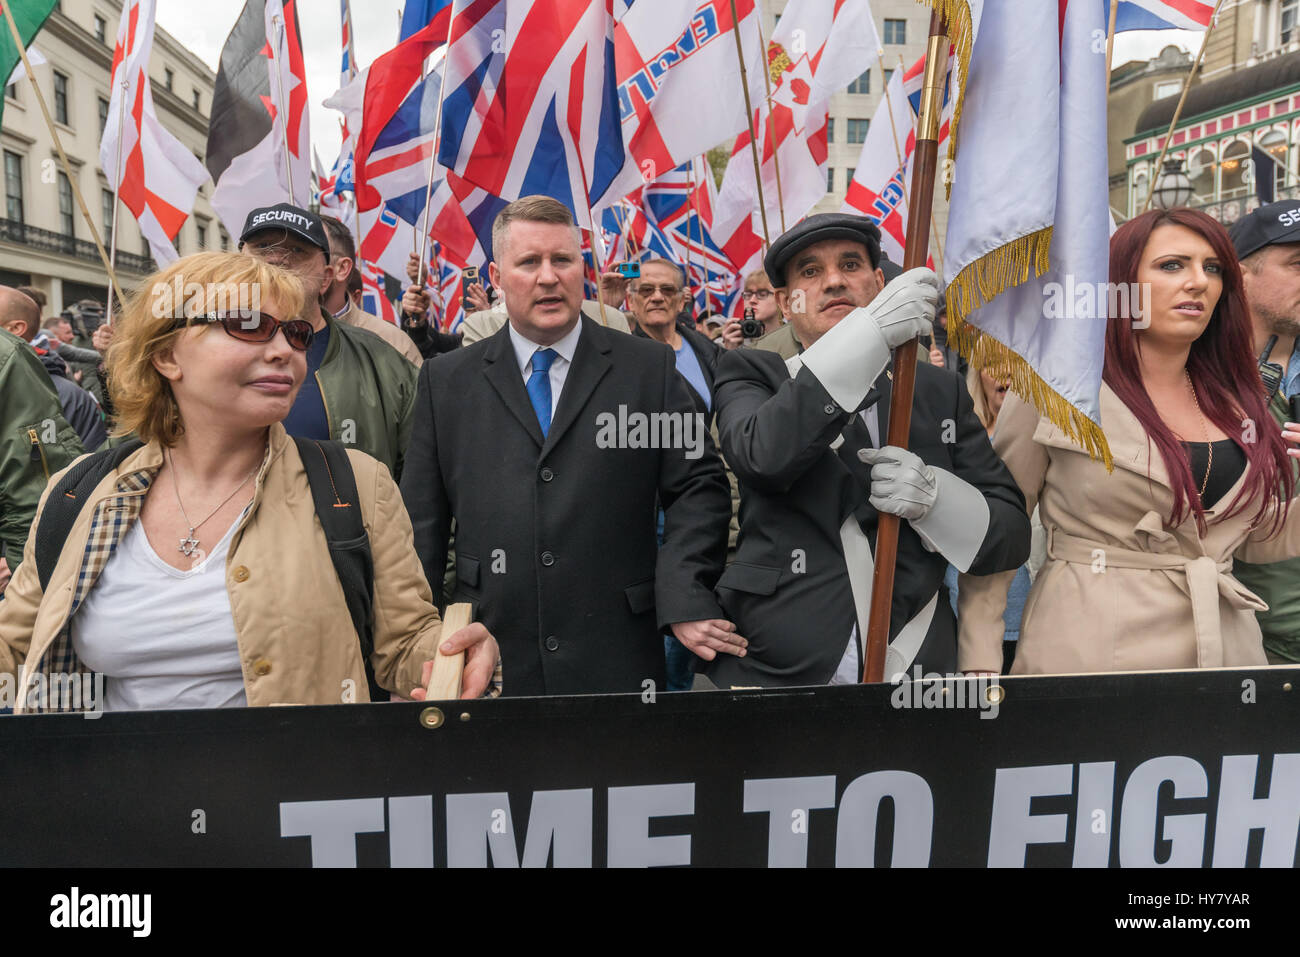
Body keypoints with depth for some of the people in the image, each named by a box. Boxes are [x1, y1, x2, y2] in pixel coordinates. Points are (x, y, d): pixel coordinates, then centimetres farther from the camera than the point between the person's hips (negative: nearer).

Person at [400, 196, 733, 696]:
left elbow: (697, 486, 2)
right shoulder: (446, 380, 7)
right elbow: (422, 519, 6)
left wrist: (684, 595, -10)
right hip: (489, 659, 1)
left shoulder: (650, 369, 3)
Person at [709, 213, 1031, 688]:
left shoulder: (940, 391, 6)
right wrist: (872, 332, -28)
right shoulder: (749, 374, 0)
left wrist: (932, 496, -16)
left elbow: (1011, 534, 4)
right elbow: (761, 454, -22)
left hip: (915, 670, 3)